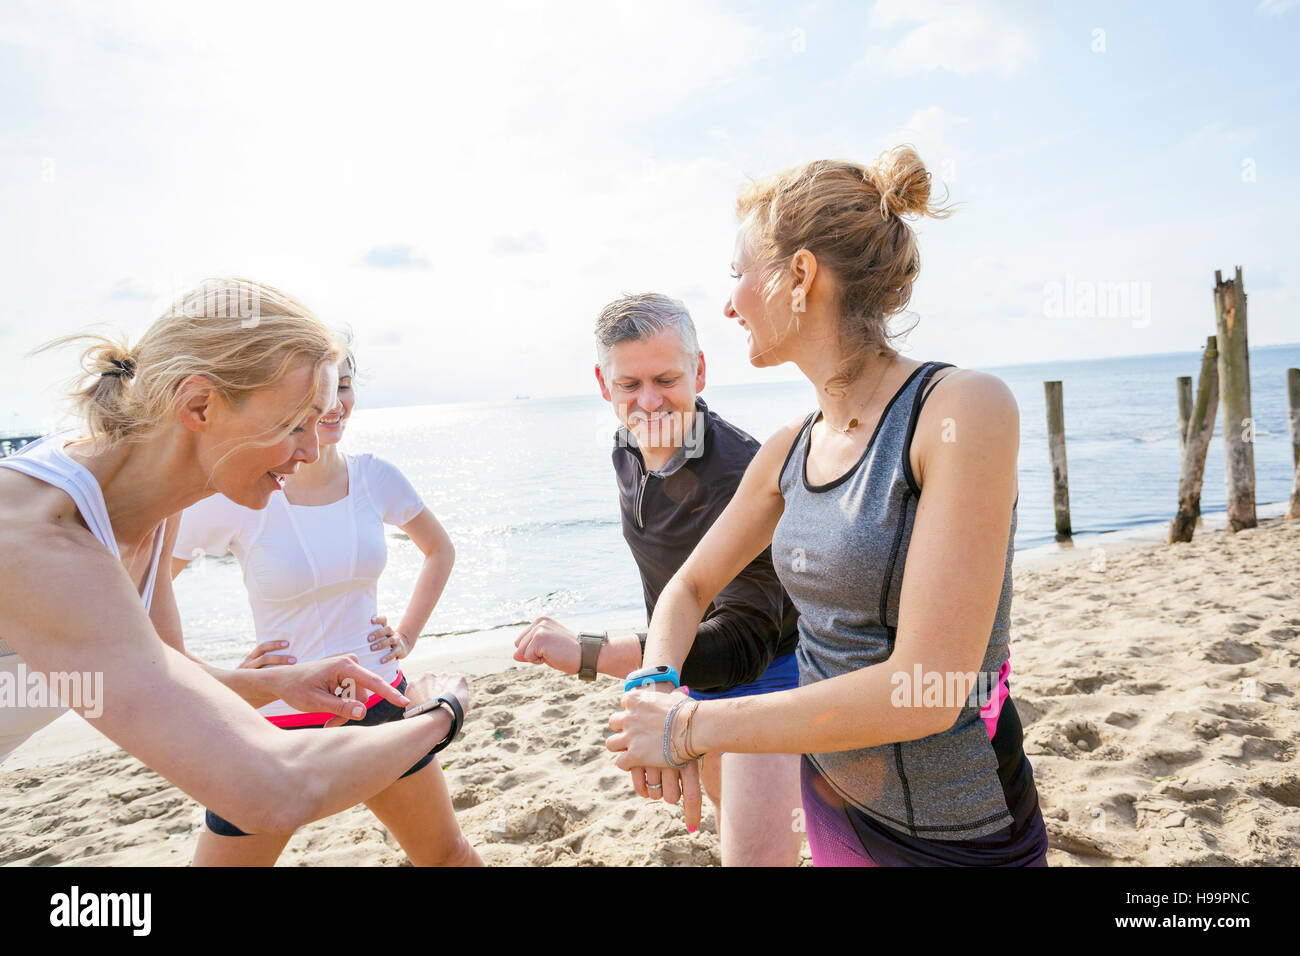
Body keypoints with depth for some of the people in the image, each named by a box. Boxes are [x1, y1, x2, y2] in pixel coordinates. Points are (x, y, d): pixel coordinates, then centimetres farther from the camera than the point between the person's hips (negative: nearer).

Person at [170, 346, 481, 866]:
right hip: (278, 719, -3)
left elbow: (440, 550, 13)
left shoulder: (374, 478, -5)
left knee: (450, 856, 16)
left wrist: (407, 634, 5)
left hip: (379, 704, 3)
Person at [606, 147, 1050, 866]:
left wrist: (690, 727, -19)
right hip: (830, 802, 6)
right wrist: (655, 696, -10)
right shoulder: (791, 448, -1)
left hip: (955, 836, -5)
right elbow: (689, 586, 10)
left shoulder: (964, 409, -22)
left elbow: (923, 693, -26)